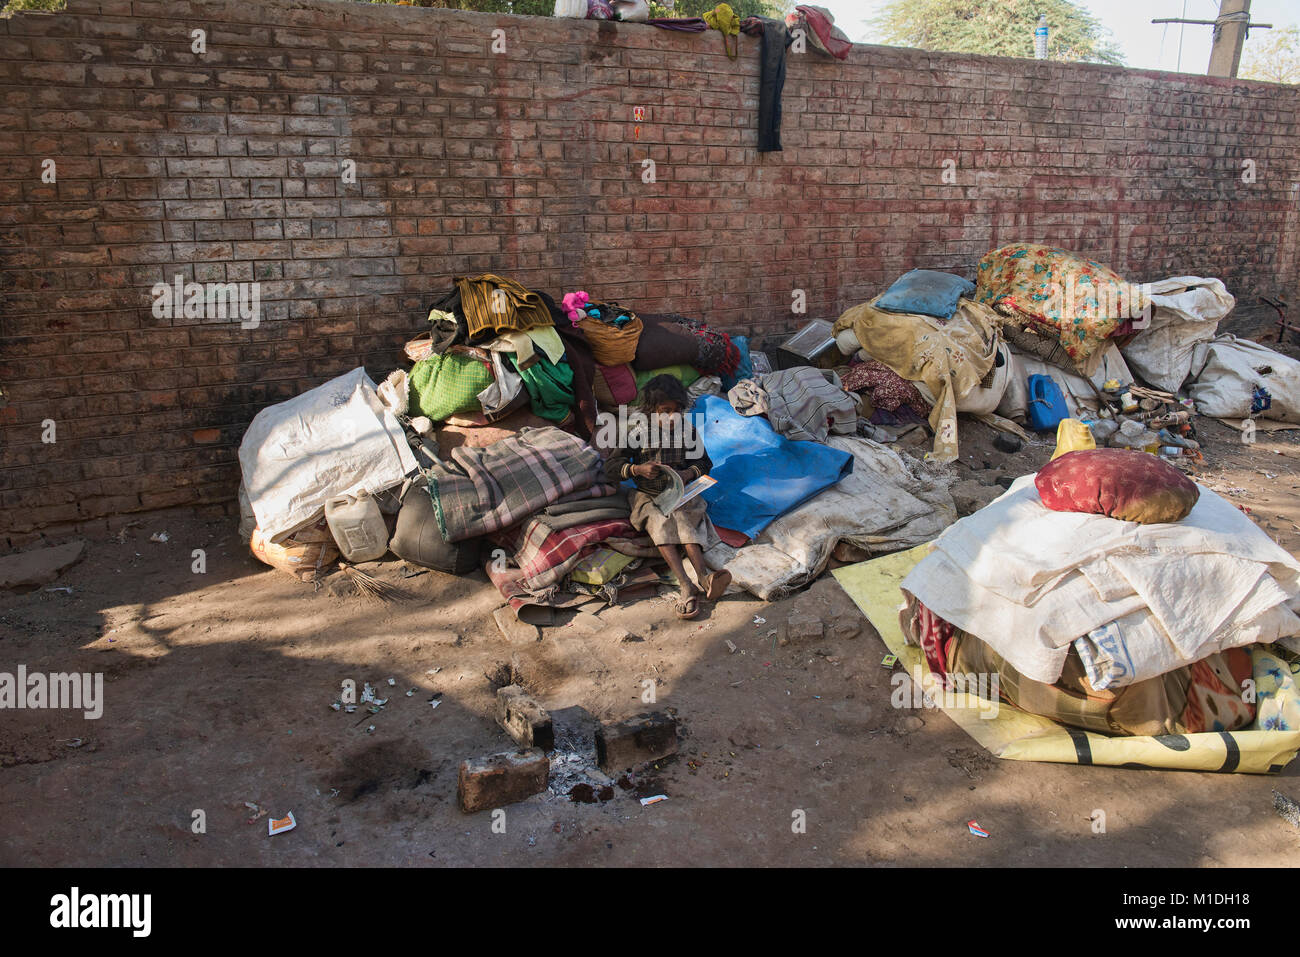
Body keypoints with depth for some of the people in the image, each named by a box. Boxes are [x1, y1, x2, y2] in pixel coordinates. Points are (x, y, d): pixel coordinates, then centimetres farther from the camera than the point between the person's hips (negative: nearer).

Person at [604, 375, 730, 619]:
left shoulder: (687, 429, 2)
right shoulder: (638, 432, -5)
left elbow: (704, 463, 13)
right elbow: (610, 467, -3)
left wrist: (689, 473, -9)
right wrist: (636, 469, -22)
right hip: (648, 497, -2)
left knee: (681, 522, -30)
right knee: (660, 523, -32)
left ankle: (703, 577, -50)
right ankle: (687, 585, -49)